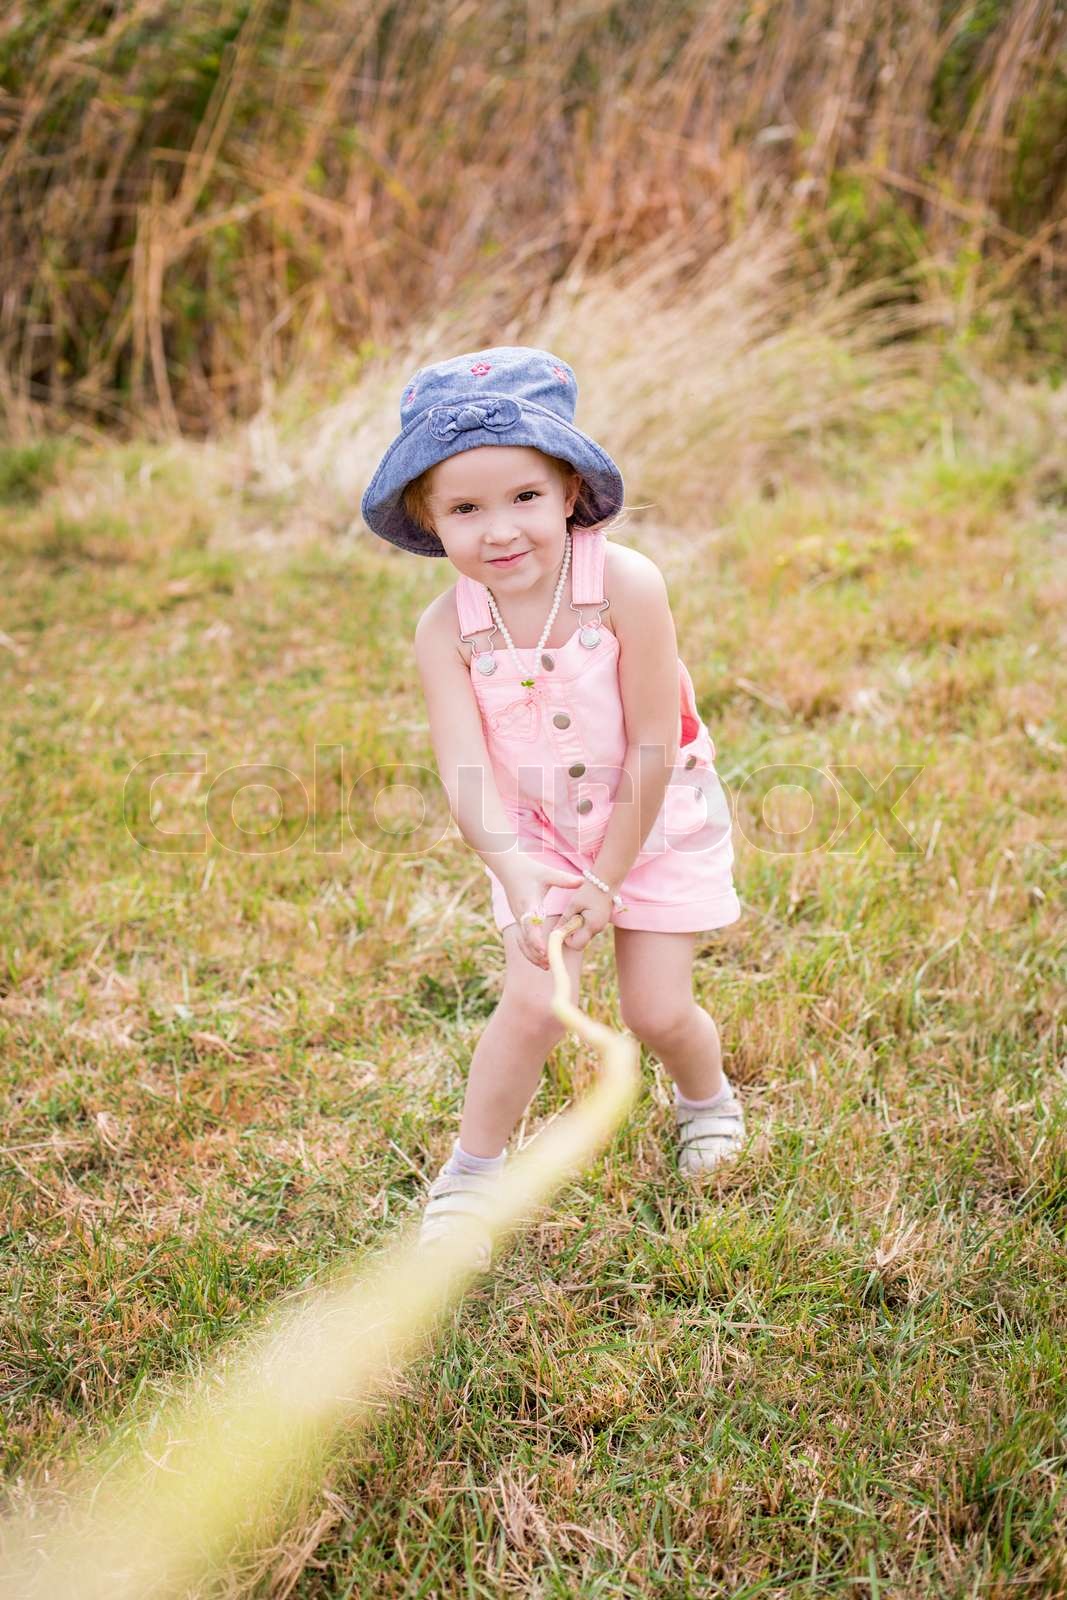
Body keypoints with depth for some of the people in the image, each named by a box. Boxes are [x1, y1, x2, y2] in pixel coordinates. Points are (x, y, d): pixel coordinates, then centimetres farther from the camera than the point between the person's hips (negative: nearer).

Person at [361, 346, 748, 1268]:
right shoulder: (446, 630, -21)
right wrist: (519, 875, -46)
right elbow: (466, 772, -29)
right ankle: (472, 1176, 12)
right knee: (534, 1004, -10)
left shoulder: (626, 586, -29)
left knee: (657, 1009, 1)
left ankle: (708, 1100, 37)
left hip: (657, 822, -1)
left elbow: (653, 747, -23)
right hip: (539, 836, 1)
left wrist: (608, 881, -18)